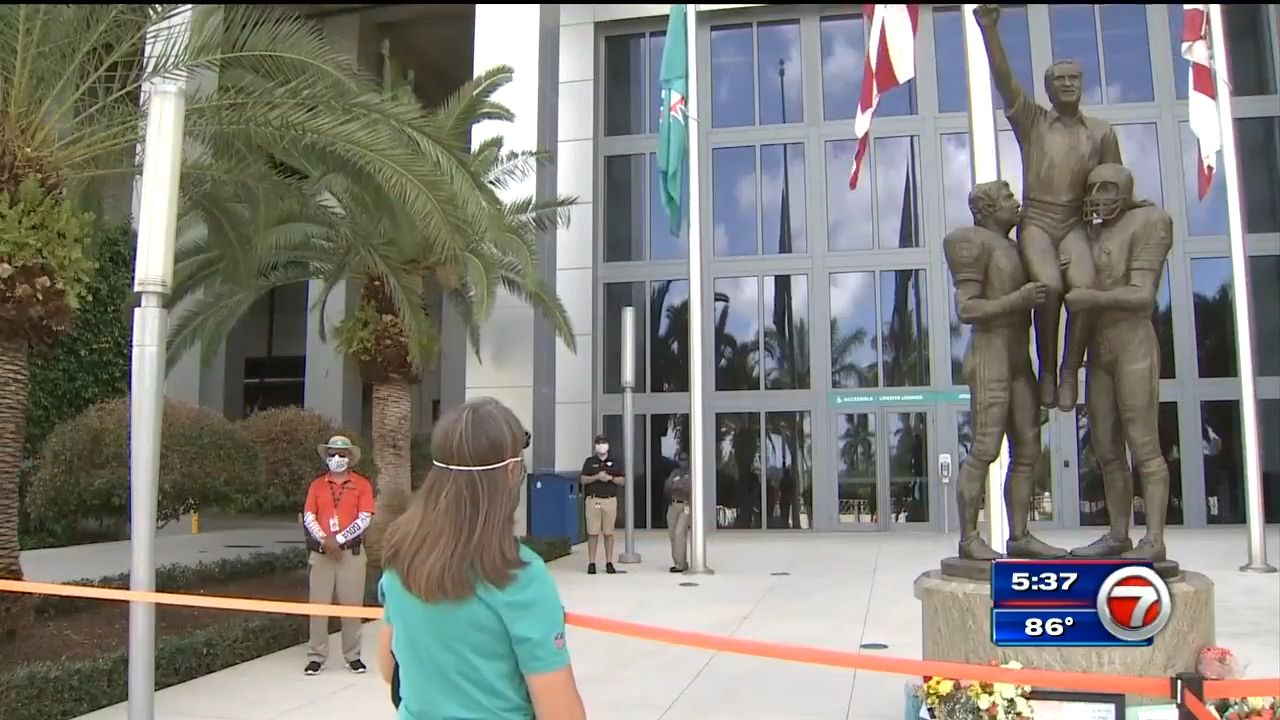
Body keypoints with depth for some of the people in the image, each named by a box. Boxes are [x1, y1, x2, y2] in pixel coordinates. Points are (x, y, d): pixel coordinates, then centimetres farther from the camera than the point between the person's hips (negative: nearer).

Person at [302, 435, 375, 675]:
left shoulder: (361, 484, 1)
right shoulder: (317, 485, 9)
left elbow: (365, 518, -7)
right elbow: (308, 517, 2)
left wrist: (339, 539, -13)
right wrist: (324, 540, -13)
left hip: (351, 553, -2)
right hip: (321, 553, 2)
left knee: (352, 605, 2)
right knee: (318, 605, 3)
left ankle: (353, 656, 12)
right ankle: (316, 657, 12)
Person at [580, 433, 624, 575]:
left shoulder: (616, 461, 8)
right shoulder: (589, 461, 7)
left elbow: (622, 480, 6)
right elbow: (583, 479, 2)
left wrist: (610, 478, -11)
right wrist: (597, 477, -13)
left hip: (610, 500, 0)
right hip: (593, 500, 0)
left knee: (608, 533, 2)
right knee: (592, 532, -1)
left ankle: (609, 562, 9)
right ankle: (591, 563, 4)